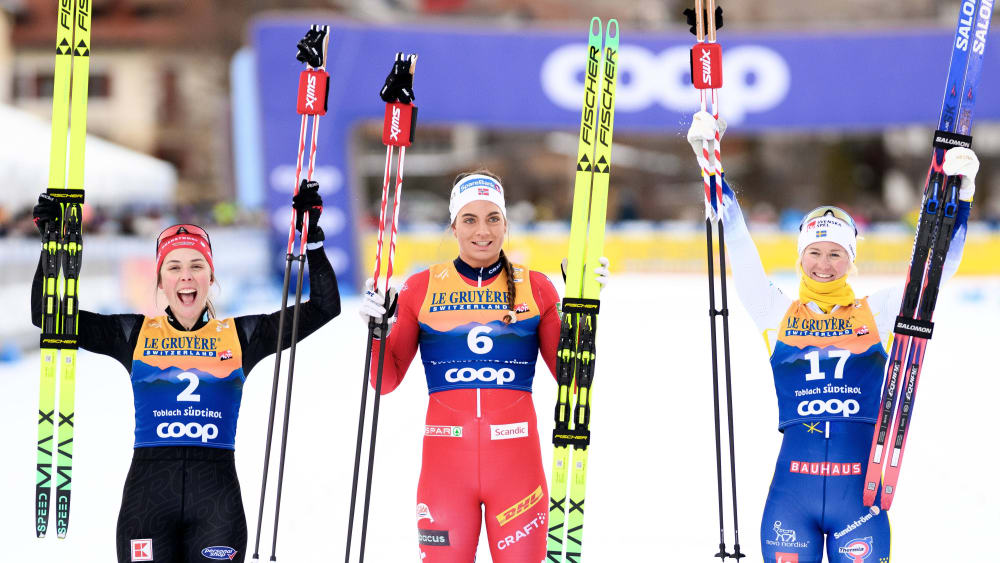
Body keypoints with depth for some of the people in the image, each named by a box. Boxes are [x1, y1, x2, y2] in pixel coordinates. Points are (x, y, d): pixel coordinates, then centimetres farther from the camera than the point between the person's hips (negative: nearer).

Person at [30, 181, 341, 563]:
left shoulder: (240, 336, 11)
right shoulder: (134, 334, 11)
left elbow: (324, 306, 11)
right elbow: (46, 314, 10)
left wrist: (312, 238, 4)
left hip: (217, 497, 0)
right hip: (147, 492, 0)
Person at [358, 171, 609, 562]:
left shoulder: (535, 288, 6)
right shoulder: (421, 289, 6)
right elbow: (386, 380, 8)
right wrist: (377, 329, -8)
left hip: (517, 461, 0)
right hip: (445, 460, 0)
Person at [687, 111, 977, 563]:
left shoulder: (877, 313, 10)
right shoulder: (777, 313, 10)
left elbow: (938, 263, 7)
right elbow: (737, 245, 6)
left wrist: (959, 193, -4)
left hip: (859, 491, 0)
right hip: (792, 488, 0)